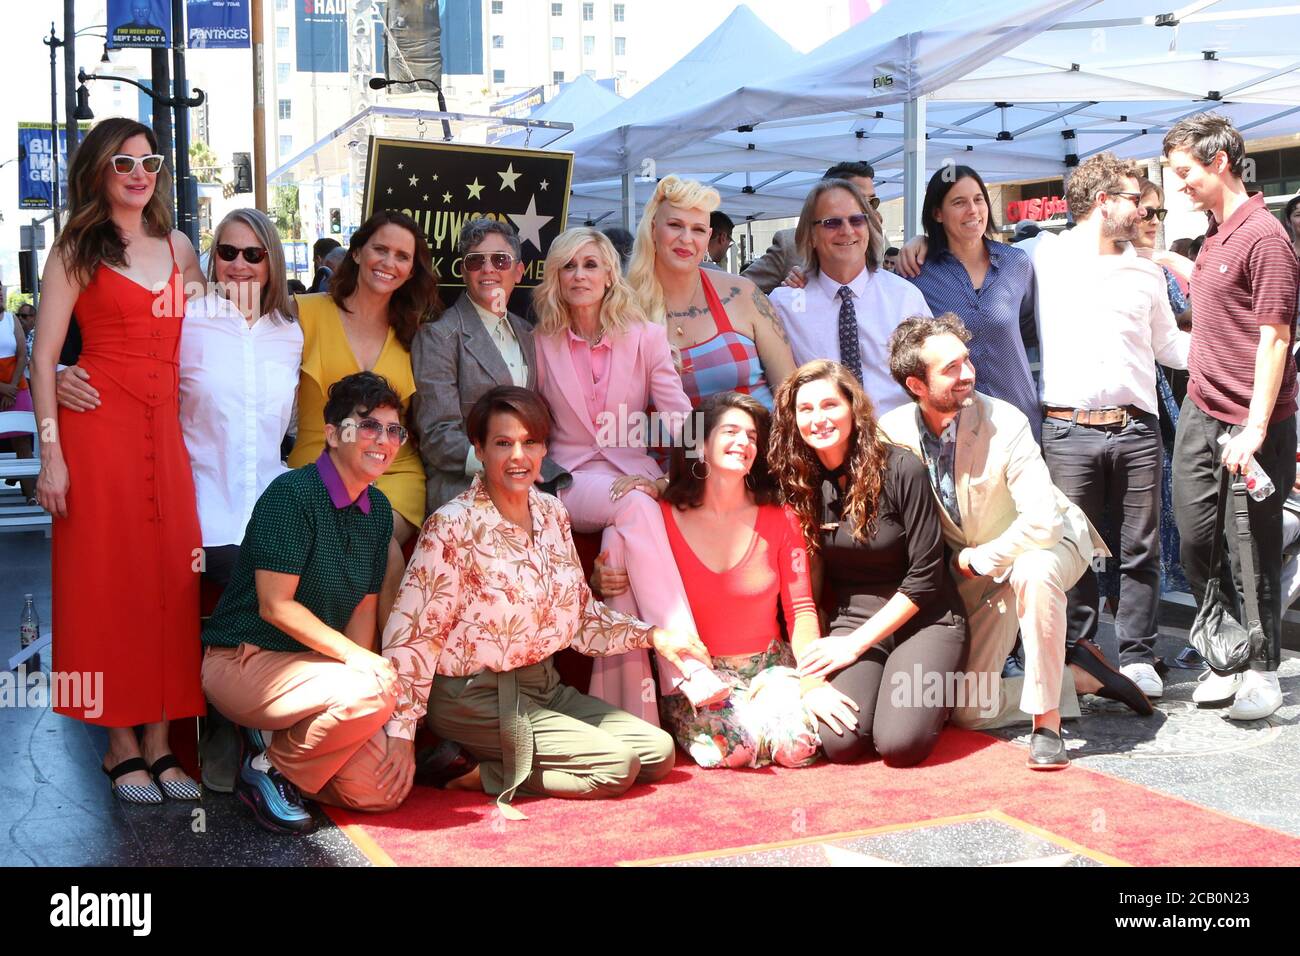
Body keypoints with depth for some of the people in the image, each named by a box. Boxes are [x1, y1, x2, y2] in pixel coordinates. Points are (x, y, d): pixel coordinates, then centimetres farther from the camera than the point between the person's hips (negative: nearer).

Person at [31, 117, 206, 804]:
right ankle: (122, 745, 9)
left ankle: (159, 742, 11)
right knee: (107, 579, 0)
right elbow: (45, 355, -4)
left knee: (170, 577, 3)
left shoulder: (179, 248, 13)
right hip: (99, 427, -4)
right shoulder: (76, 251, 0)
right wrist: (51, 453, -12)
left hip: (165, 430, 5)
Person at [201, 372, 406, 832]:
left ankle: (277, 741, 14)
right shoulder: (293, 494, -16)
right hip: (244, 660, -7)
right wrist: (356, 657, -25)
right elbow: (275, 606, -20)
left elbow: (365, 607, 9)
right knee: (377, 691, -30)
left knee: (381, 789, -6)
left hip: (308, 665, 7)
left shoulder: (377, 509, 8)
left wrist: (361, 665, -7)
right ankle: (269, 768, -8)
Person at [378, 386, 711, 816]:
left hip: (544, 684, 8)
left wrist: (652, 635, 1)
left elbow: (581, 614, 13)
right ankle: (475, 773, -4)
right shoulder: (454, 526, -17)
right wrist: (400, 735, -22)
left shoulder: (552, 514, 5)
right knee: (616, 765, -17)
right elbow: (411, 636, -18)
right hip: (477, 696, -8)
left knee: (658, 752, 2)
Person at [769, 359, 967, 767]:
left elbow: (925, 577, -12)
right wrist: (815, 652, -8)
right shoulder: (798, 483, -1)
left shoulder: (901, 470, -13)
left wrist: (856, 643, -14)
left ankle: (933, 691, 8)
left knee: (899, 743, -24)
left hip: (923, 620, -3)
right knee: (838, 741, -22)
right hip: (851, 620, 3)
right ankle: (874, 682, 10)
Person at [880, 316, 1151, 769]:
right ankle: (1085, 676, 13)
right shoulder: (892, 433, -16)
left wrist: (979, 559, -22)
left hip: (1047, 546, -4)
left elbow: (1042, 523, -33)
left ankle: (1047, 722, -29)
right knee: (966, 709, -3)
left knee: (1032, 571, -42)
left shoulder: (1005, 423, -26)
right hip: (974, 572, 4)